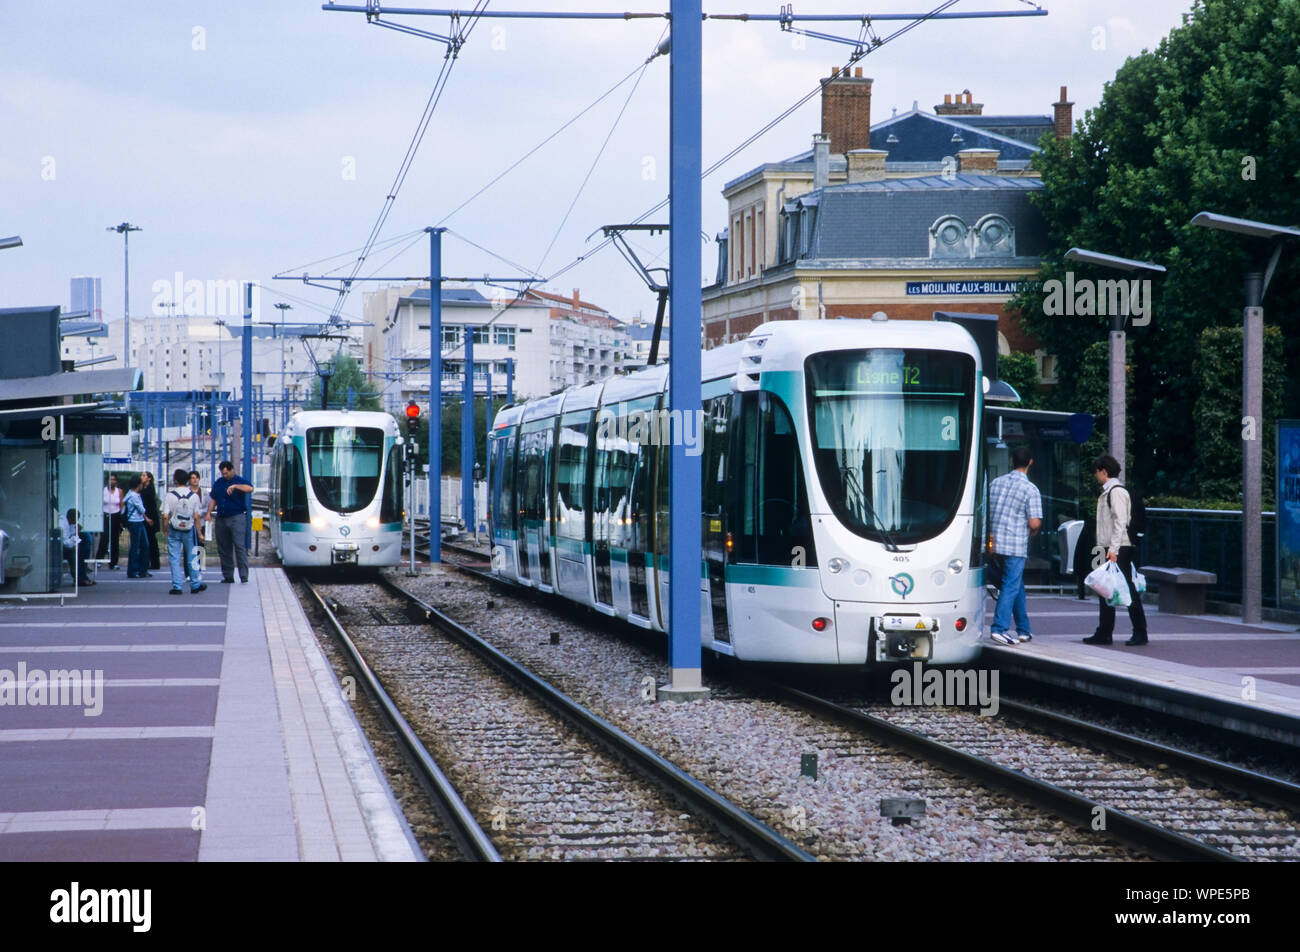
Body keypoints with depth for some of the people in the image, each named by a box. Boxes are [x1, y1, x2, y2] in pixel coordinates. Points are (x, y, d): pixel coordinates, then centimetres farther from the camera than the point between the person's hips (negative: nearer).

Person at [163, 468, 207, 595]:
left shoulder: (170, 495, -10)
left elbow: (165, 516, -12)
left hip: (174, 531, -2)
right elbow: (196, 516, -2)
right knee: (192, 558, 12)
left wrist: (165, 529, 2)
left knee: (174, 559, 3)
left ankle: (177, 586, -1)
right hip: (189, 530, 2)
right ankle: (195, 585, 18)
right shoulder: (194, 495, -3)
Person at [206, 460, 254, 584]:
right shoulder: (218, 483, 15)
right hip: (221, 519, 6)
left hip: (237, 517, -6)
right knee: (223, 549, 7)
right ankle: (228, 576, 13)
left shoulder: (240, 481, 0)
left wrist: (235, 486, -31)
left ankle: (244, 575, -16)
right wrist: (209, 513, 7)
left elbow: (250, 489, -21)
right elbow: (213, 499, 20)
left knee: (239, 546, -14)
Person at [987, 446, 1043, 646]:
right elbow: (1034, 523, -14)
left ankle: (1023, 630, 23)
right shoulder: (1030, 490, -9)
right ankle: (999, 628, -14)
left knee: (1017, 586, 17)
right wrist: (1034, 531, 8)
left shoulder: (995, 483, 8)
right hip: (1016, 545, -6)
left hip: (994, 543, 6)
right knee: (1011, 586, -4)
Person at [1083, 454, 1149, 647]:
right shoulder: (1106, 492, 18)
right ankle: (1104, 633, 14)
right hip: (1109, 549, 10)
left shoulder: (1117, 492, -12)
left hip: (1120, 550, -10)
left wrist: (1114, 549, -24)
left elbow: (1120, 522, -19)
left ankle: (1140, 633, -3)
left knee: (1128, 590, -6)